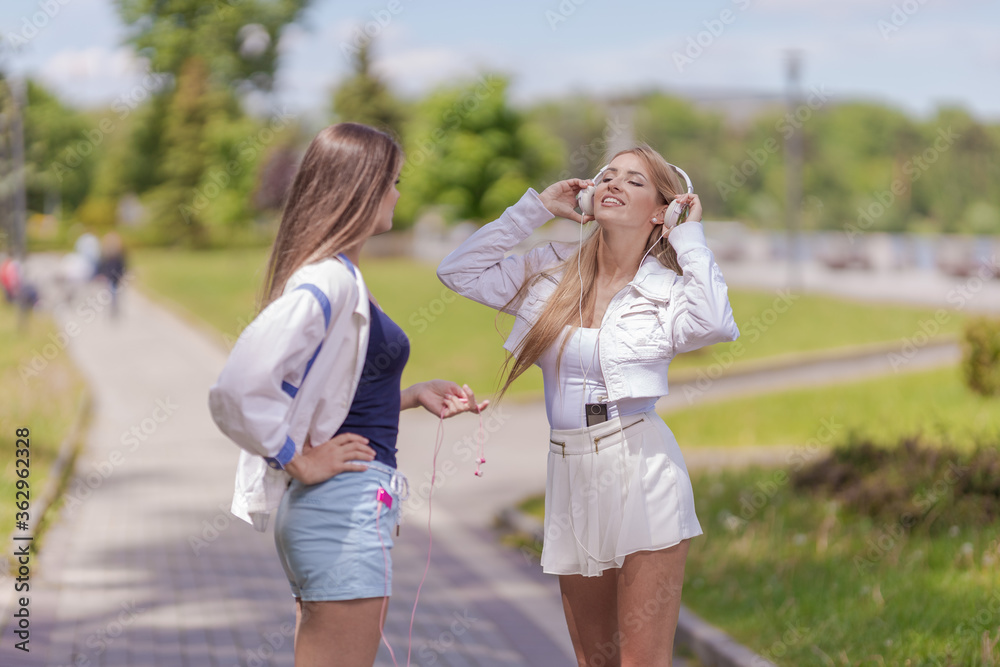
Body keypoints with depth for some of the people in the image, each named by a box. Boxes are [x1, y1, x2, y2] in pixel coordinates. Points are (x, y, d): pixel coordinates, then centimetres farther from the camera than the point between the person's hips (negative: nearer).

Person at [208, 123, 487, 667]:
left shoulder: (338, 275, 13)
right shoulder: (328, 281, -17)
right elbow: (237, 392, -28)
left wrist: (417, 396, 16)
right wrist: (302, 462, -17)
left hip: (336, 508, 10)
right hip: (345, 504, -10)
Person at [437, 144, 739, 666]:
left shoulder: (667, 289, -1)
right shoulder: (553, 275, 11)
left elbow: (714, 324, -22)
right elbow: (459, 271, 7)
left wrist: (690, 238, -10)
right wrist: (536, 208, 7)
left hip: (641, 471, -4)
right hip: (570, 475, 5)